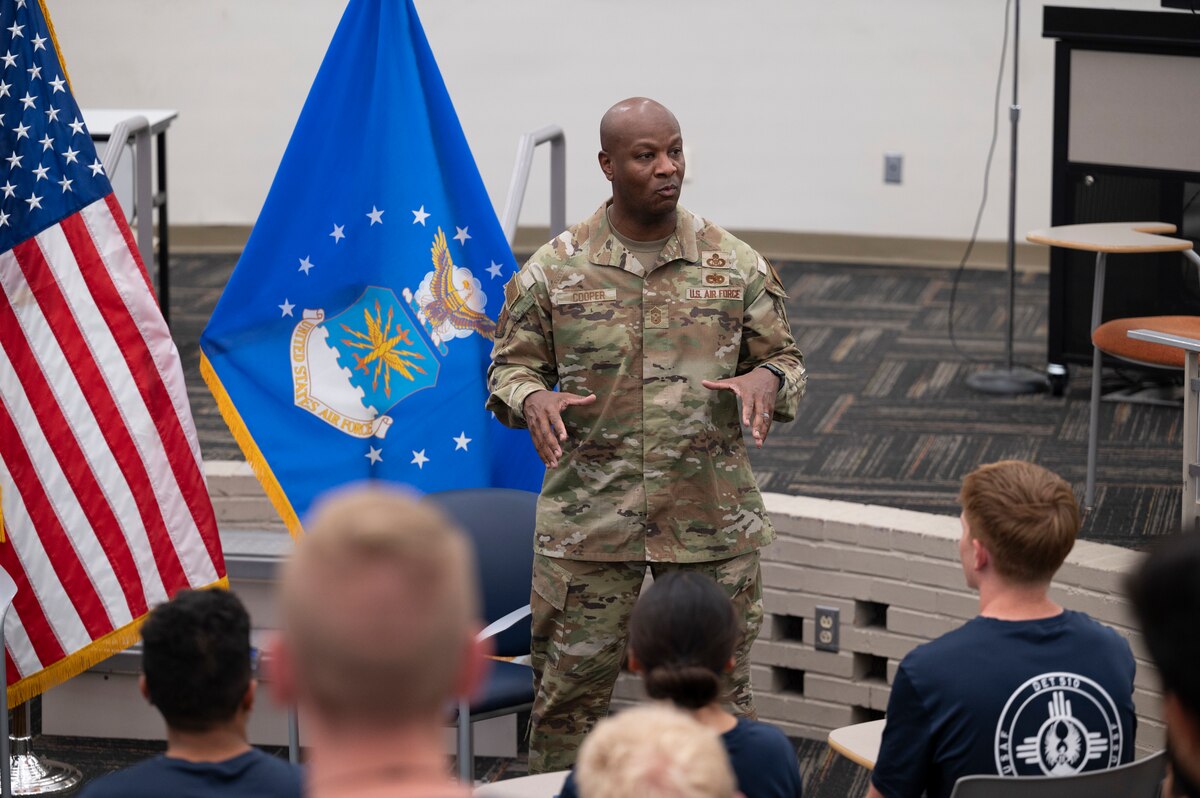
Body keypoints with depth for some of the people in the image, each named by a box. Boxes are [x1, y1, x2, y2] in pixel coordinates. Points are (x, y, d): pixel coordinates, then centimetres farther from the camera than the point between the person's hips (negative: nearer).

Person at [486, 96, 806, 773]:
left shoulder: (737, 265, 2)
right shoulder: (554, 270, 0)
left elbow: (787, 360, 9)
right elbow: (511, 363, 8)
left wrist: (766, 379, -15)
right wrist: (531, 398, -15)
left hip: (712, 518, 1)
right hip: (588, 518, 0)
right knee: (572, 689, 6)